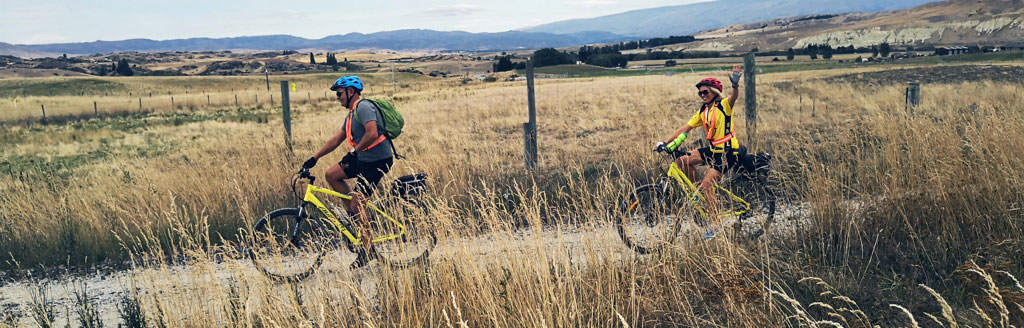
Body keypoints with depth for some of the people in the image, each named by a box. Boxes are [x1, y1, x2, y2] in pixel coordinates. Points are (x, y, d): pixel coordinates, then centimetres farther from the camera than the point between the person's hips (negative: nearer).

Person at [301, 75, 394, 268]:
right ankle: (353, 212, 14)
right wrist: (314, 158, 17)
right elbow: (336, 139, 20)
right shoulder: (353, 113, 17)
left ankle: (367, 249, 4)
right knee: (332, 175, 6)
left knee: (359, 202, -7)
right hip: (364, 158, 10)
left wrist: (354, 152, -21)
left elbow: (372, 134, -29)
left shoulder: (363, 107, -15)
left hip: (377, 160, -10)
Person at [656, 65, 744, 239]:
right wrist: (665, 143, 0)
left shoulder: (724, 105, -9)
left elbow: (734, 96, -32)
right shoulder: (703, 111, 10)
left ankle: (715, 223, -8)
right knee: (682, 161, -11)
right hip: (712, 149, 7)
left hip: (727, 152, -7)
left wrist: (735, 84, -55)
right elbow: (685, 128, 8)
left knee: (707, 183, -19)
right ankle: (696, 190, 9)